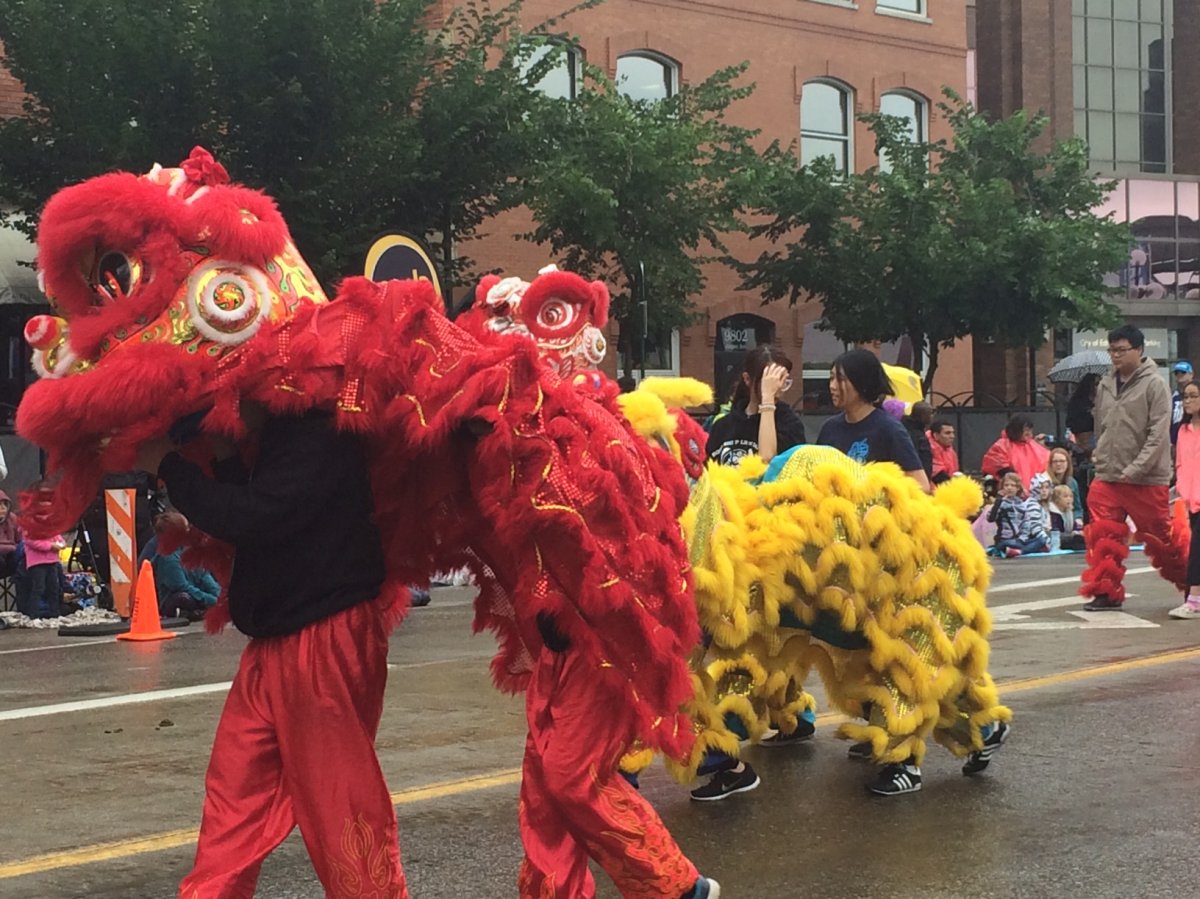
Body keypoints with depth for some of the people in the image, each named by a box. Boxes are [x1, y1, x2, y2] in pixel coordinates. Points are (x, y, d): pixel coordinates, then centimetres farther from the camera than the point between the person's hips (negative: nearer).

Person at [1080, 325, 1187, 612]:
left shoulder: (1154, 384, -8)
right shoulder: (1105, 385, 9)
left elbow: (1159, 434, -13)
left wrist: (1135, 469, -18)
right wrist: (1100, 458, 13)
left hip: (1146, 480, -5)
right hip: (1107, 477, 5)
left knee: (1161, 537, 4)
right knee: (1103, 537, 0)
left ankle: (1190, 583, 23)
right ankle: (1106, 591, 9)